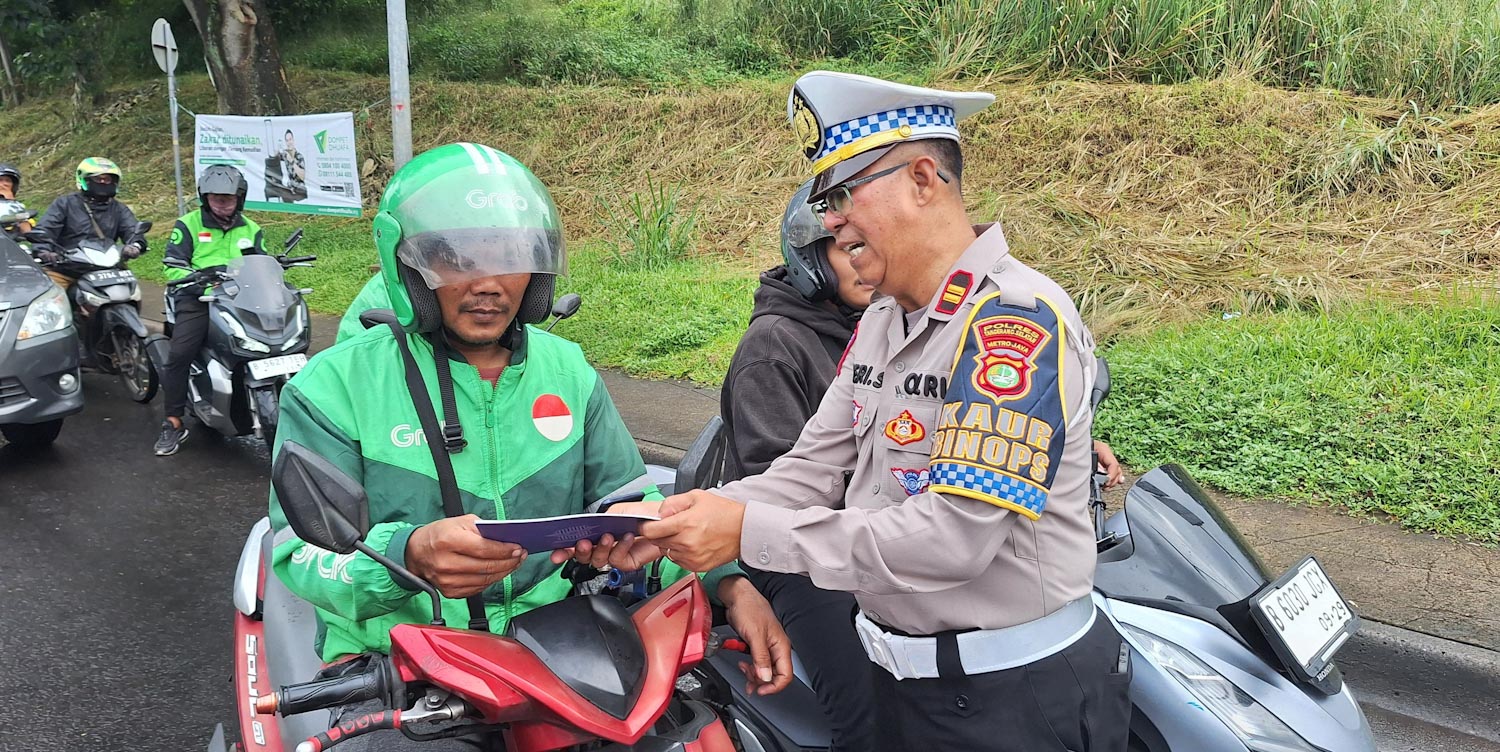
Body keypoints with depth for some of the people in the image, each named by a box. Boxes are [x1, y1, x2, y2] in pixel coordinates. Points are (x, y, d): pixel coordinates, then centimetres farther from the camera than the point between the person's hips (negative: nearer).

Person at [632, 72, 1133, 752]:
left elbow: (956, 536, -30)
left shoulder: (1018, 319, -23)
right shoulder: (880, 321, 7)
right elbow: (812, 470, 3)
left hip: (1013, 698, -8)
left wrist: (749, 533, -28)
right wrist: (678, 520, -13)